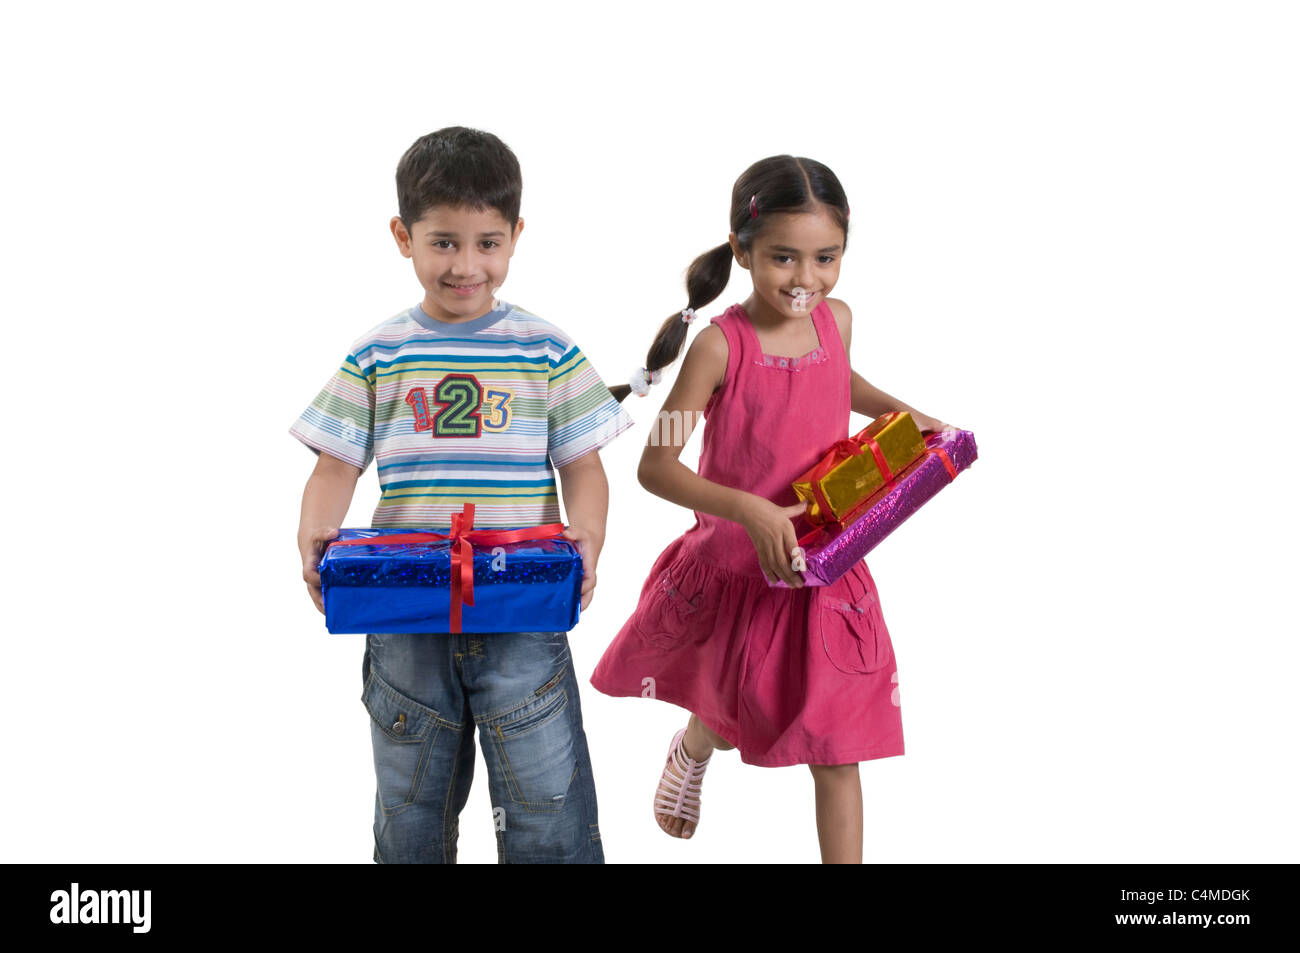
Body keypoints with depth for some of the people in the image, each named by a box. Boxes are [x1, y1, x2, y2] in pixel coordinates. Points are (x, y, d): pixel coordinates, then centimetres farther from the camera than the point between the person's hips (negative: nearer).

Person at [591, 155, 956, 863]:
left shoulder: (835, 320, -5)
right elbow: (655, 466, -22)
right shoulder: (720, 344, -21)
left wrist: (900, 413, 5)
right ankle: (692, 751, 57)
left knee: (836, 753, 3)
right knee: (729, 717, 21)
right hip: (732, 566, -3)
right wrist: (750, 510, -33)